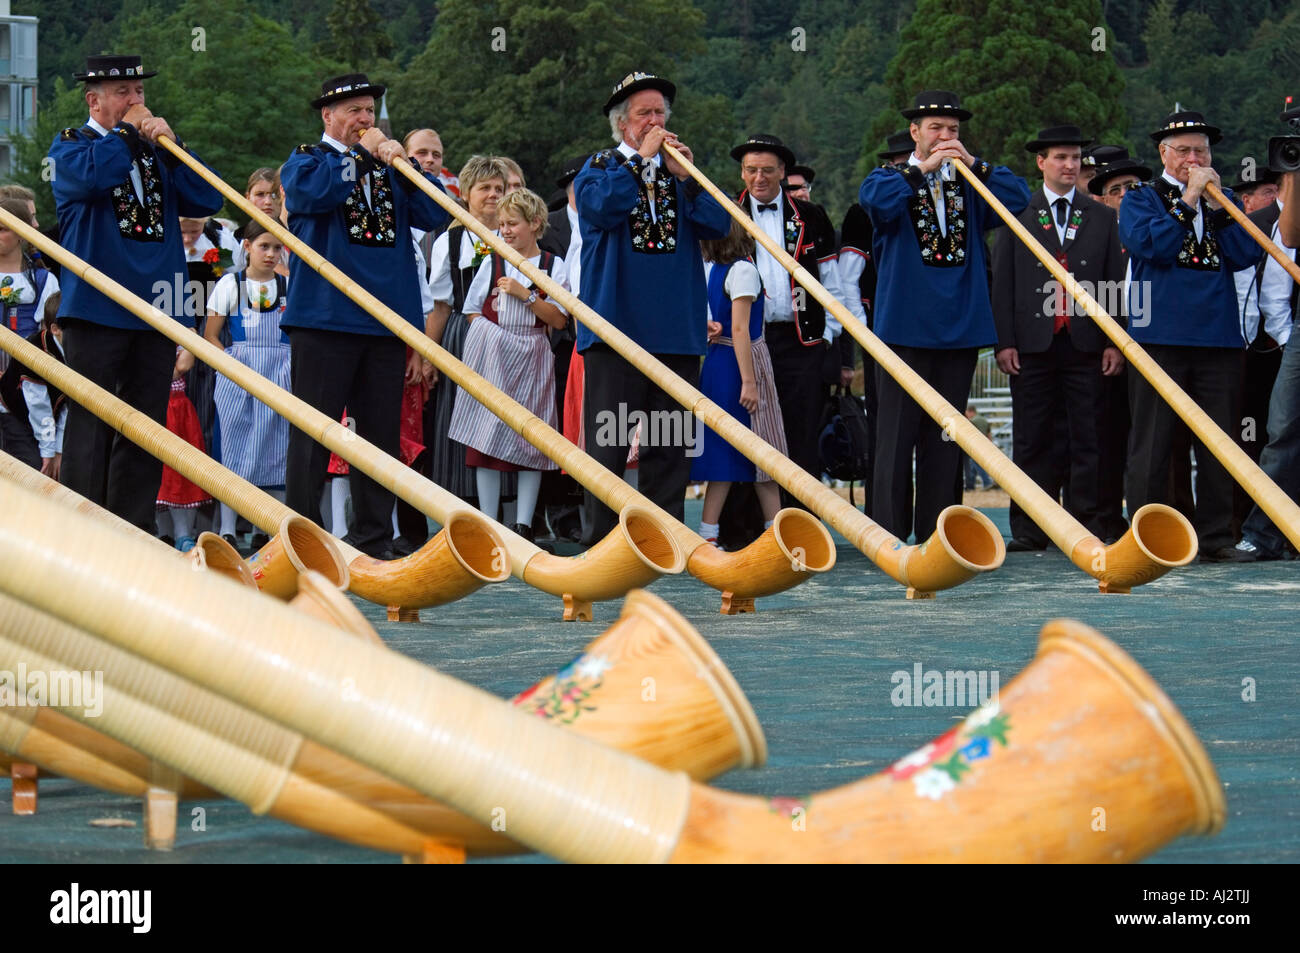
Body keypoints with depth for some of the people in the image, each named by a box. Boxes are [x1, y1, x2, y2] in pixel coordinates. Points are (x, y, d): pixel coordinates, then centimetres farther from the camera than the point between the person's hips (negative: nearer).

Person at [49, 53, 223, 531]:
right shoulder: (70, 145, 4)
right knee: (91, 422, -4)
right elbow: (92, 177, -21)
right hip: (97, 308, -5)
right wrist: (127, 131, -7)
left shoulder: (155, 147, 17)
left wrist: (169, 144, -4)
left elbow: (205, 200, 4)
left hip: (156, 310, 5)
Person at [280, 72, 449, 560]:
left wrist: (403, 162, -3)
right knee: (313, 433, -3)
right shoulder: (306, 160, 6)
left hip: (385, 321, 5)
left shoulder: (389, 165, 19)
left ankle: (373, 541, 11)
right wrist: (361, 154, -10)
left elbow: (434, 216, 7)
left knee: (380, 433, 6)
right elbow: (314, 192, -18)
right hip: (324, 315, -5)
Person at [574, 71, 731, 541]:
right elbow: (601, 207, -16)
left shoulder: (678, 170, 16)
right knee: (608, 443, -4)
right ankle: (601, 541, 1)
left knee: (670, 445, 5)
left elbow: (718, 224, 2)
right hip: (616, 323, -4)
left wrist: (686, 177, -9)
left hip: (676, 327, 4)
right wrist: (641, 158, -10)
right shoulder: (598, 168, 7)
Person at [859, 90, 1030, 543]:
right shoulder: (892, 178, 4)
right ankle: (889, 535, -2)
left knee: (945, 438, 7)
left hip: (959, 330, 4)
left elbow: (1019, 199, -2)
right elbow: (876, 199, -19)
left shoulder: (969, 185, 14)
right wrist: (924, 168, -16)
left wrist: (973, 163, -8)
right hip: (904, 330, -4)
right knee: (896, 435, -4)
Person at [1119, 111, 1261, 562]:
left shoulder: (1224, 201, 17)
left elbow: (1247, 255, 1)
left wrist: (1215, 205, -5)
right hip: (1160, 335, -3)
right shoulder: (1141, 200, 7)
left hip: (1218, 336, 3)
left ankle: (1216, 537, 9)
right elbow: (1152, 245, -12)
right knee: (1152, 440, -2)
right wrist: (1188, 201, -10)